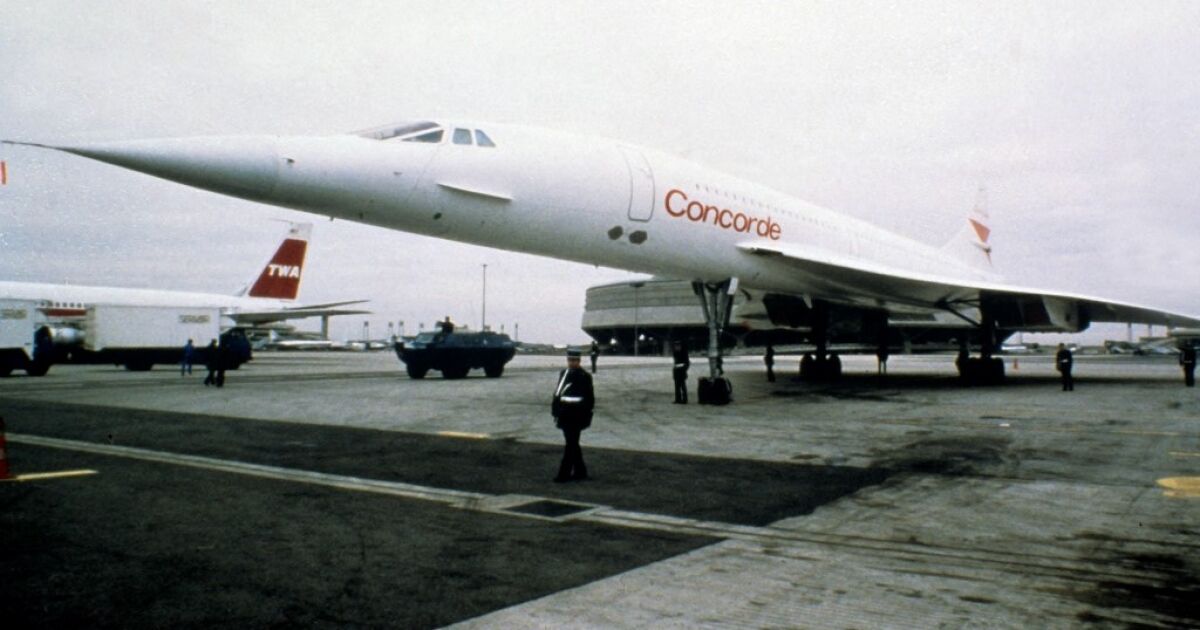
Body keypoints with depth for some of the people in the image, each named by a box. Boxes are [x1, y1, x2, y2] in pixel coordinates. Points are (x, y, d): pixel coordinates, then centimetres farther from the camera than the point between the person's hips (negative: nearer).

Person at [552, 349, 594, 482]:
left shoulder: (584, 377, -7)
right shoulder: (563, 374, 11)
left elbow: (589, 398, -7)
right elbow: (557, 393, 15)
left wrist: (585, 414, -11)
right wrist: (556, 409, 9)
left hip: (576, 416, -7)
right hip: (565, 415, 7)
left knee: (571, 444, -5)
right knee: (572, 443, 13)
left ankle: (564, 473, -3)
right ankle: (580, 472, 23)